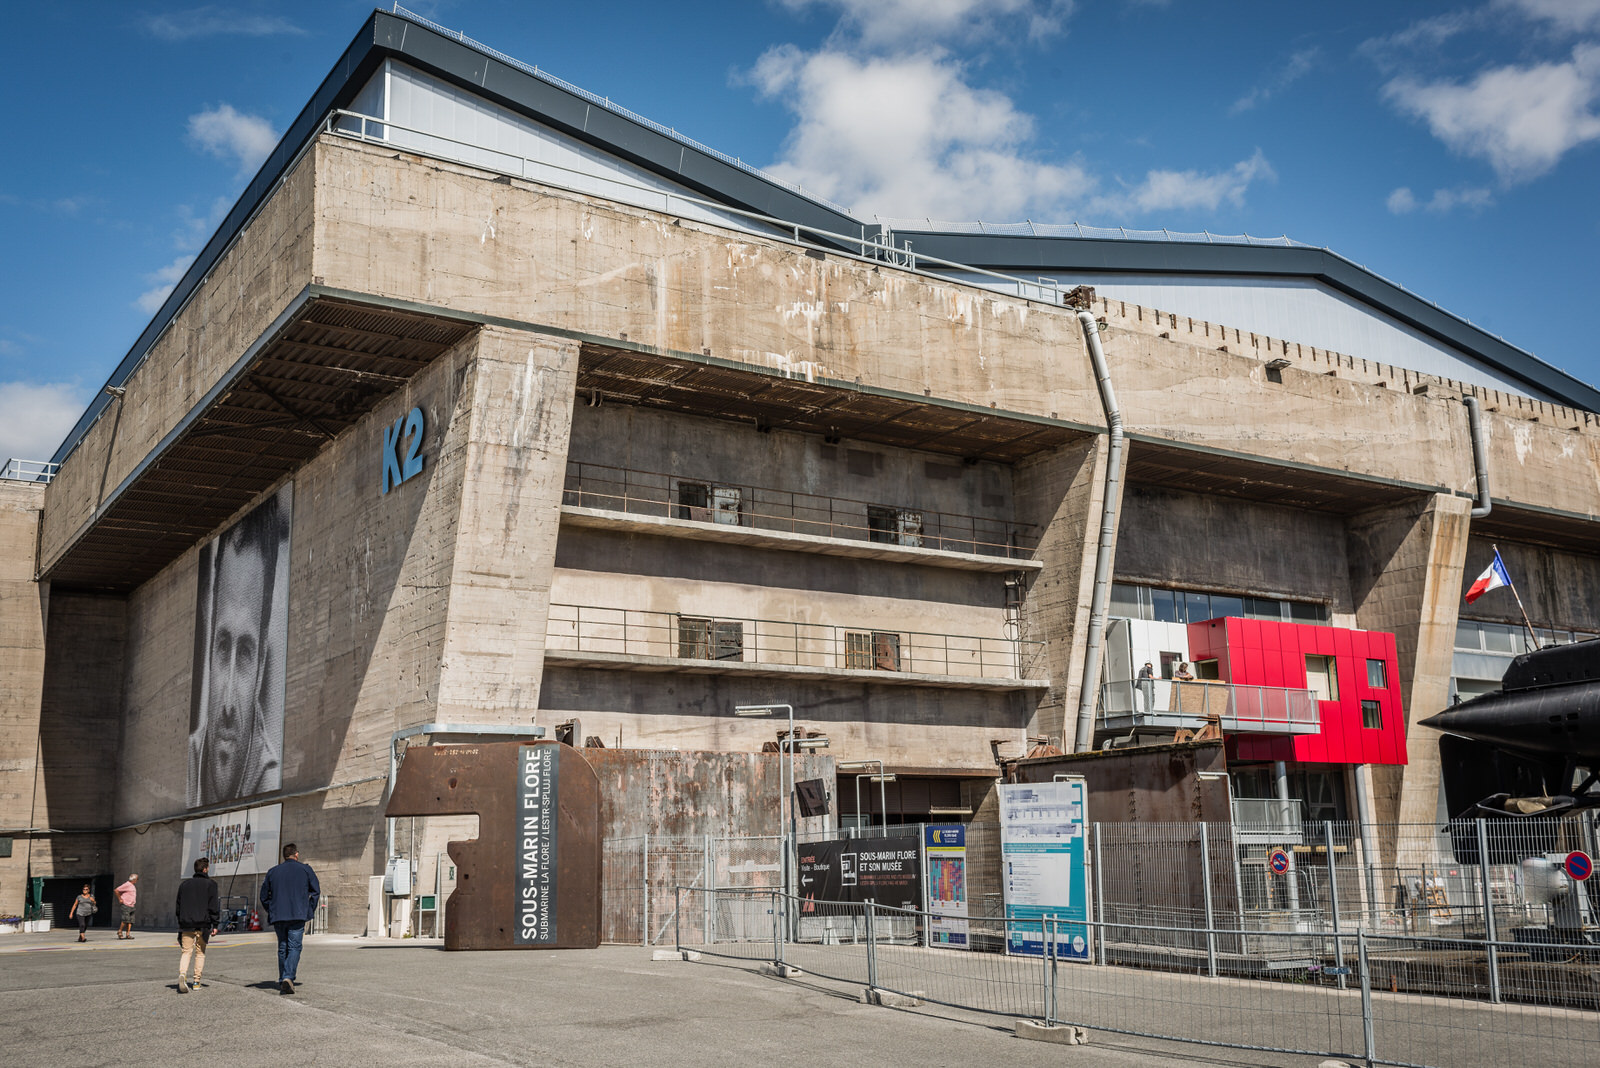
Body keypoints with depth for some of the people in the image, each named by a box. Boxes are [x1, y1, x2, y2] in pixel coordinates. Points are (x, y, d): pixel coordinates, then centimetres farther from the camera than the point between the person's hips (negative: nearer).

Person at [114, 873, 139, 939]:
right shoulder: (127, 885, -11)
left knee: (130, 920, 0)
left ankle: (128, 934, -2)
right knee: (125, 920, -13)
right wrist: (120, 899, -12)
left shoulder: (133, 886, 18)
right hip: (125, 905, -9)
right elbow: (116, 890, -15)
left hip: (131, 906, 9)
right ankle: (120, 931, 3)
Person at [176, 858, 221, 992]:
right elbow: (213, 906, -6)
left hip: (186, 924, 3)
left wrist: (181, 923, 20)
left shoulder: (184, 884, 13)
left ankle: (182, 975, -22)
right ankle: (197, 981, 8)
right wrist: (215, 924, -3)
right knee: (200, 952, 9)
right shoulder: (210, 884, -1)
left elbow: (178, 906, 14)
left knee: (186, 951, 4)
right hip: (203, 924, -3)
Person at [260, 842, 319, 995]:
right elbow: (316, 891, 2)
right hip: (298, 916, -3)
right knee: (294, 947, -4)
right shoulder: (305, 869, 4)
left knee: (282, 948, 13)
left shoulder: (273, 872, 12)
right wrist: (309, 910, 10)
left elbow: (264, 896, 14)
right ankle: (288, 977, -22)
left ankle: (282, 981, 15)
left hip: (277, 916, 3)